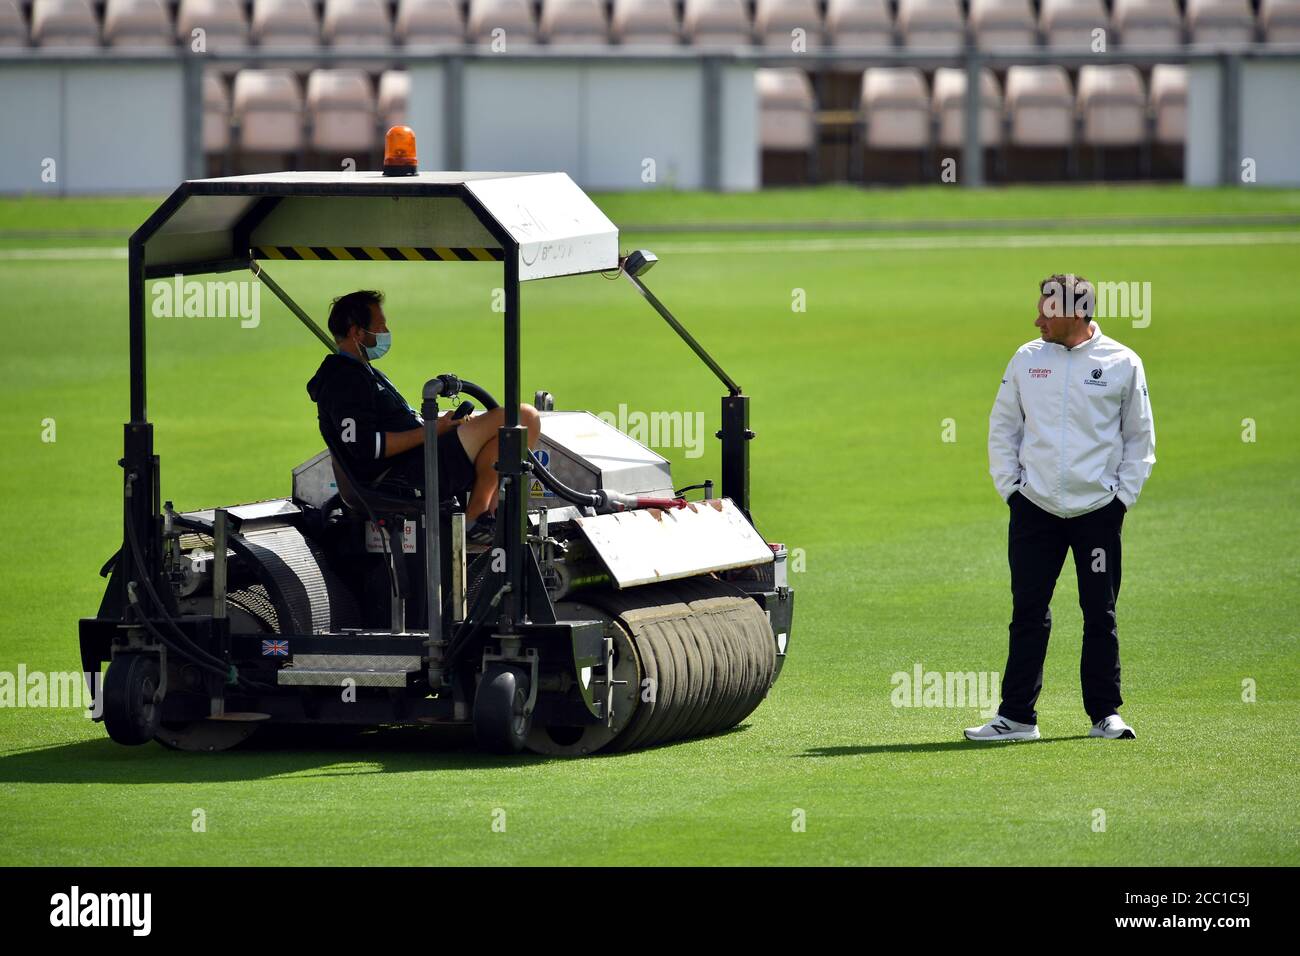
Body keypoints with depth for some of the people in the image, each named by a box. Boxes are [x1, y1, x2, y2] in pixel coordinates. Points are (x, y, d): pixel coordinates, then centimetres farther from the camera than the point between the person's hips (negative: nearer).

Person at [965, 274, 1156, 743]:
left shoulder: (1123, 364, 1)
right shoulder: (1027, 359, 6)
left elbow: (1140, 436, 8)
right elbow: (1002, 427, 12)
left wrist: (1124, 494, -1)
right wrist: (1009, 487, 3)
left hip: (1098, 510, -2)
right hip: (1035, 507, 2)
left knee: (1101, 613, 3)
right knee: (1028, 612, 1)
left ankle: (1105, 713, 12)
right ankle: (1017, 716, 4)